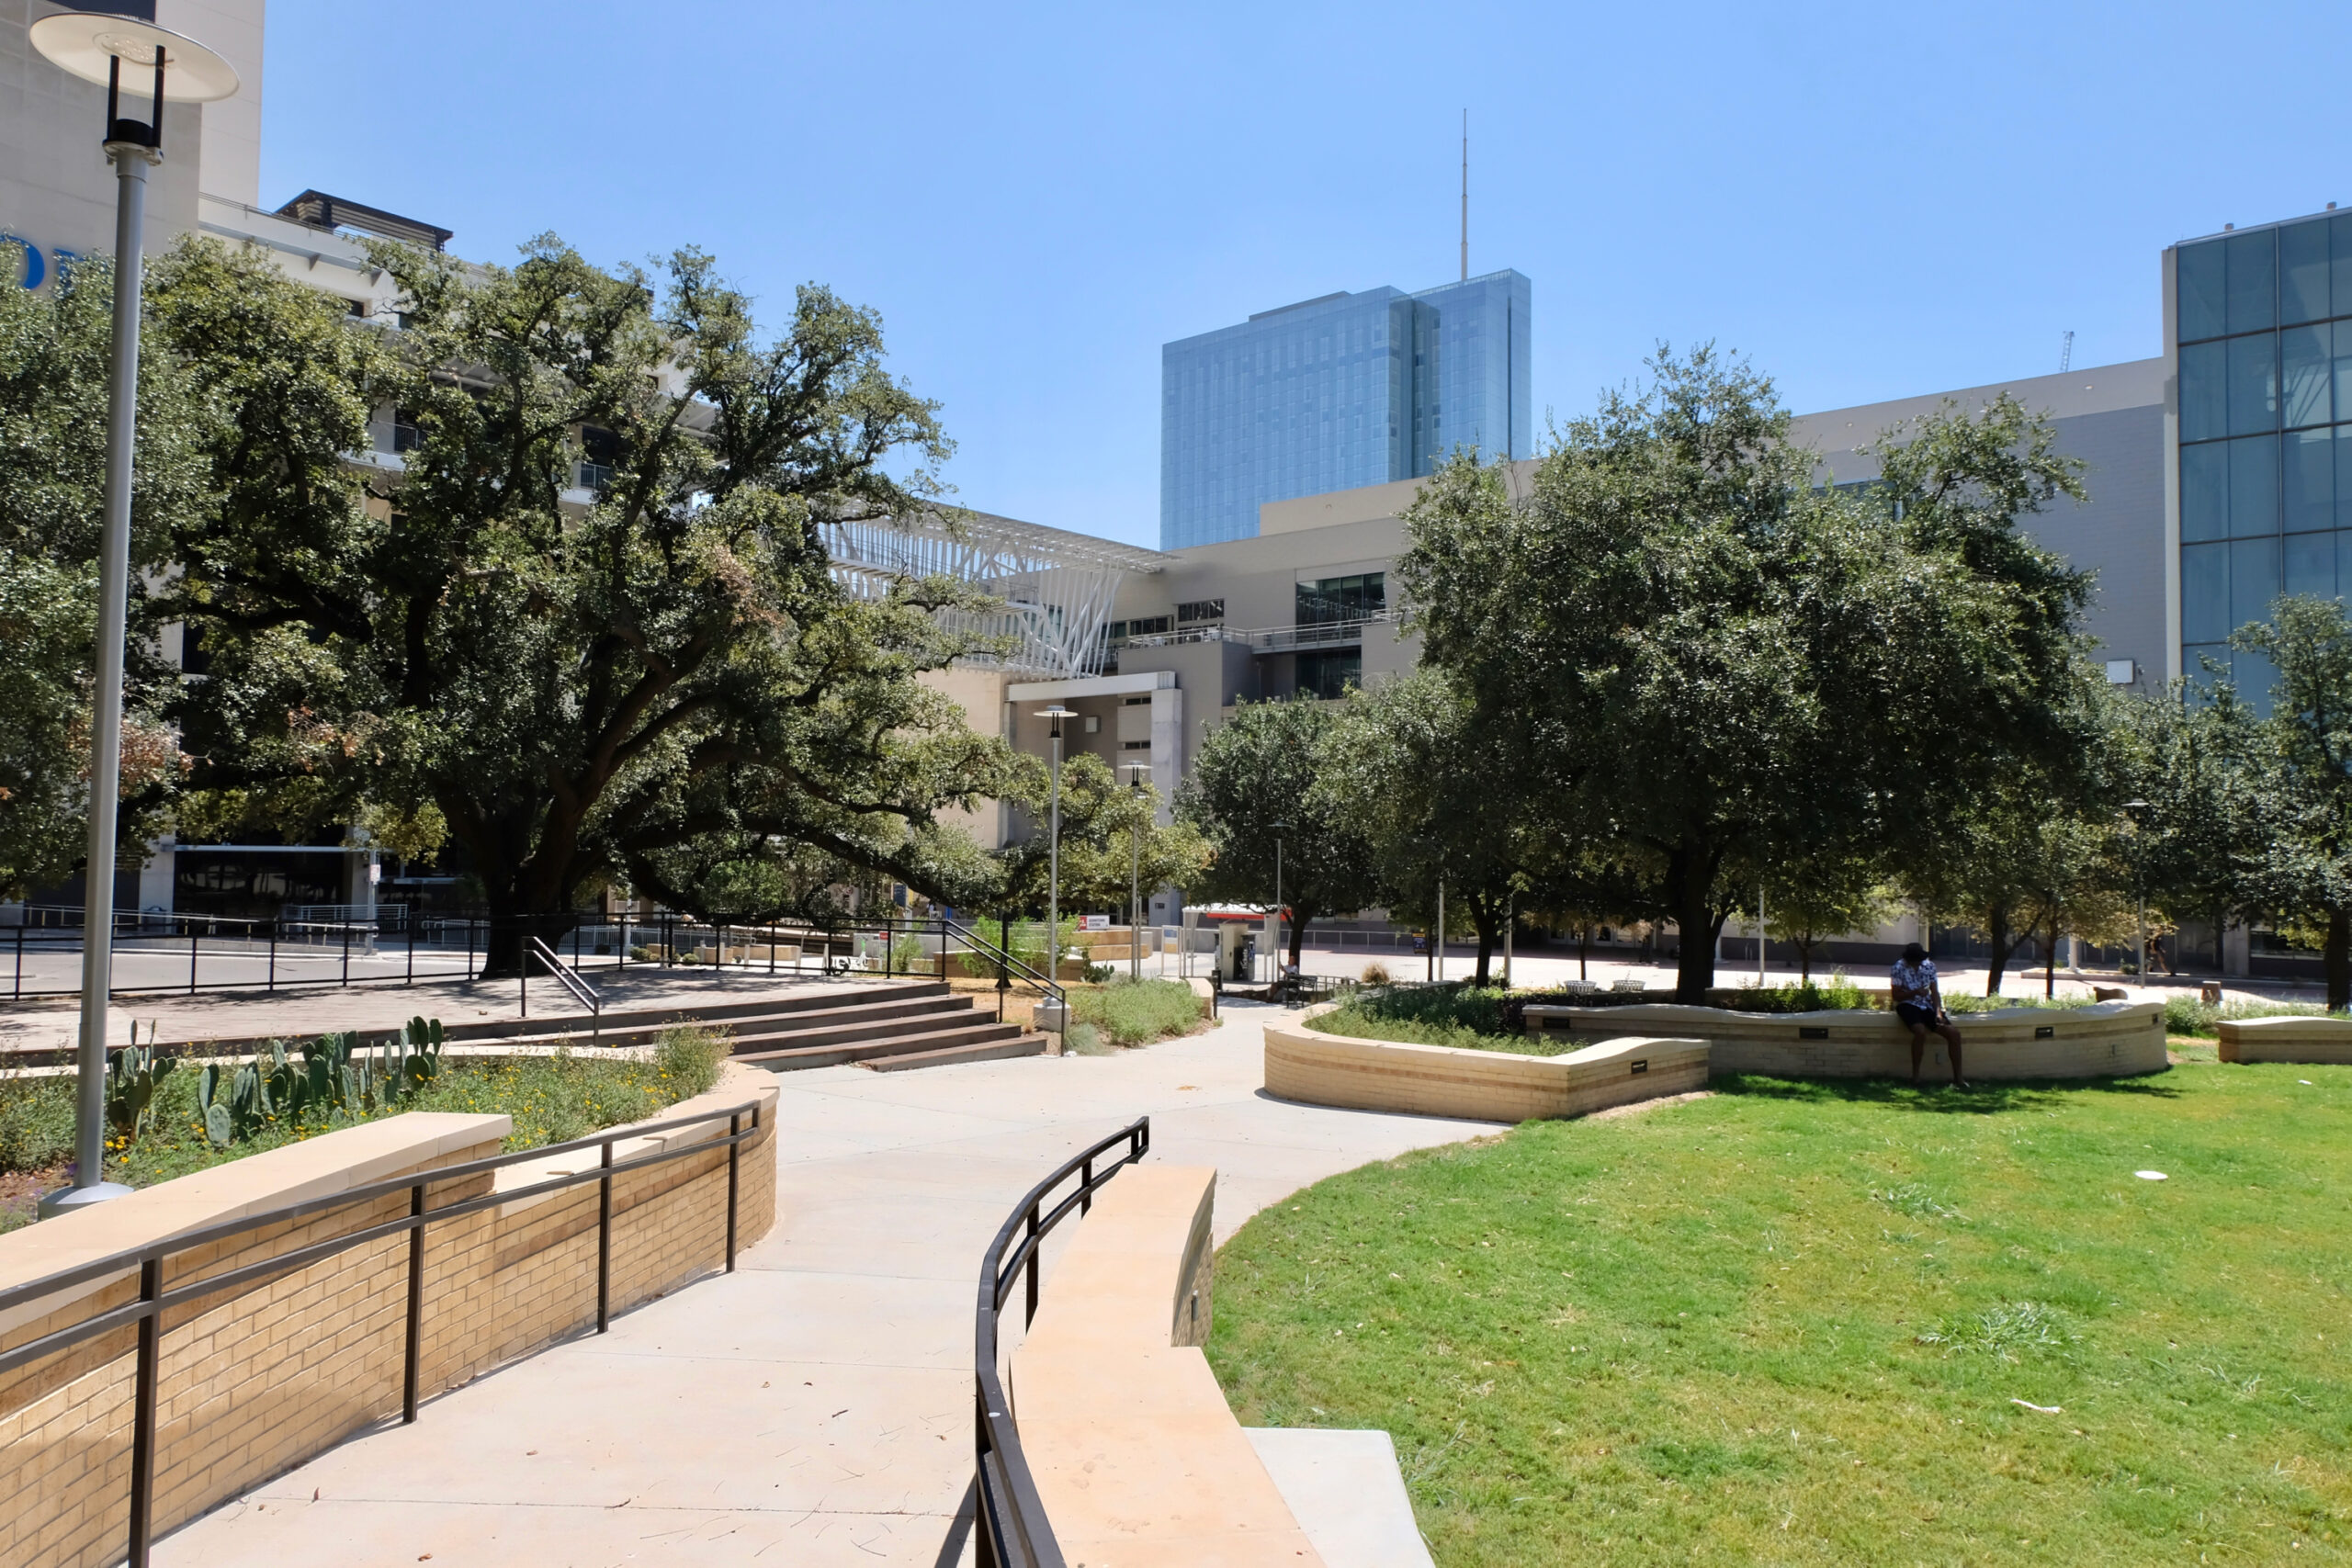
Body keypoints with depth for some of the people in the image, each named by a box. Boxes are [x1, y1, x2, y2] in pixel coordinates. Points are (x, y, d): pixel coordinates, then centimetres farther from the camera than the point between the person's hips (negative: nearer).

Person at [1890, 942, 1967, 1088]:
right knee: (1921, 1031, -35)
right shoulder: (1899, 968, -8)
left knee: (1954, 1033, -14)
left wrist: (1938, 1012, -10)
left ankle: (1958, 1078, -6)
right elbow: (1896, 996, -6)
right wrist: (1915, 992, -23)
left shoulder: (1929, 965, 4)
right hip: (1908, 1005, -5)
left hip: (1927, 1006, 5)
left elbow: (1935, 992, 5)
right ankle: (1915, 1076, -21)